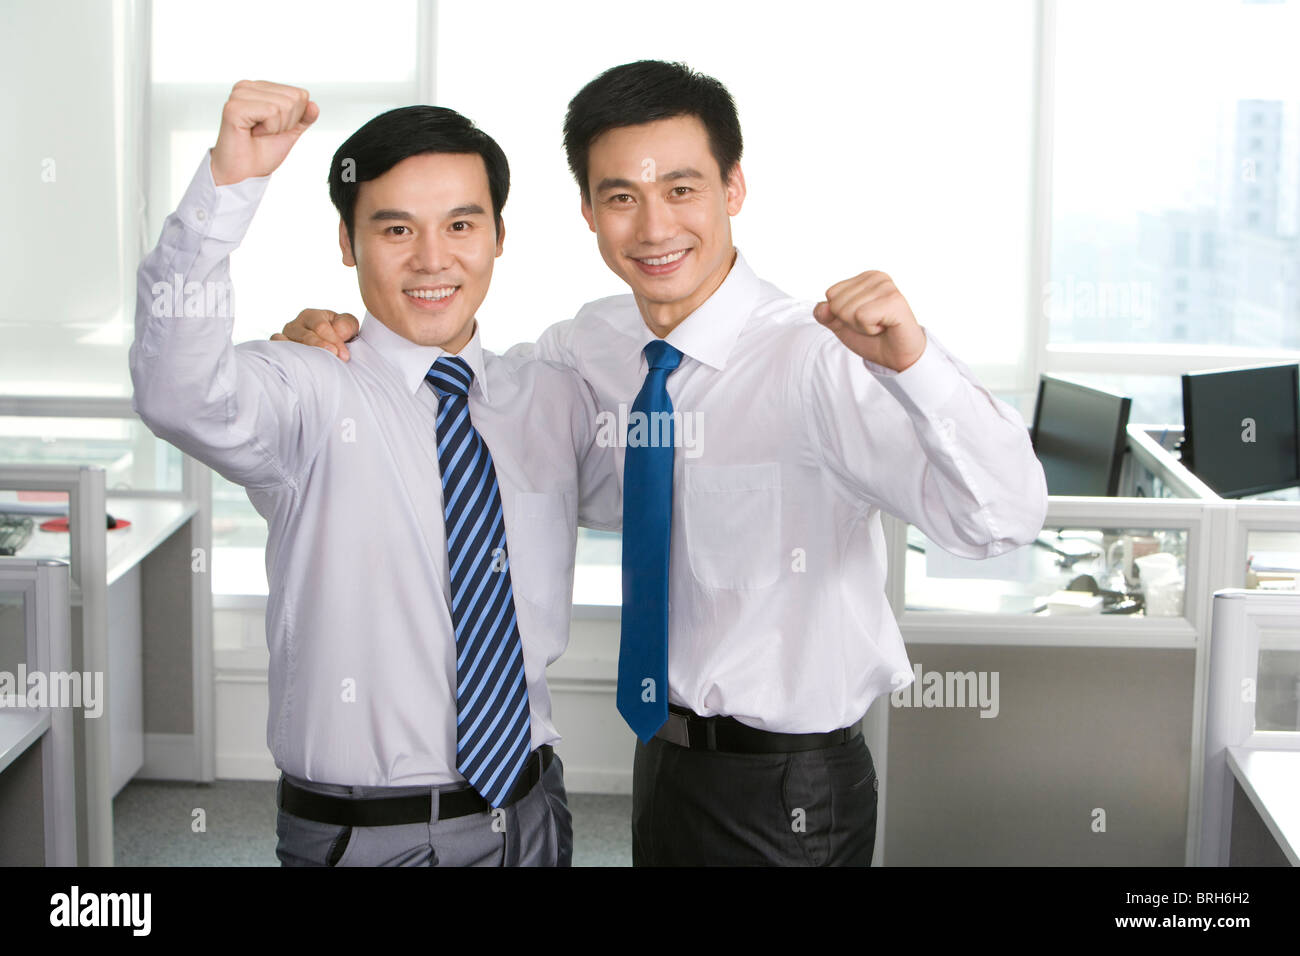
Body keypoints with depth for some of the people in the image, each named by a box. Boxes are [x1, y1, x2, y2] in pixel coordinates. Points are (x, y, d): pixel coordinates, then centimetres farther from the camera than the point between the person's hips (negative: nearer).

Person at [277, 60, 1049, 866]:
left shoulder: (816, 359, -23)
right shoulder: (598, 342, -2)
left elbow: (1001, 519, -31)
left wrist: (914, 362, -47)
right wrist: (345, 340, -3)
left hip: (786, 797, -6)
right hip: (664, 757, 6)